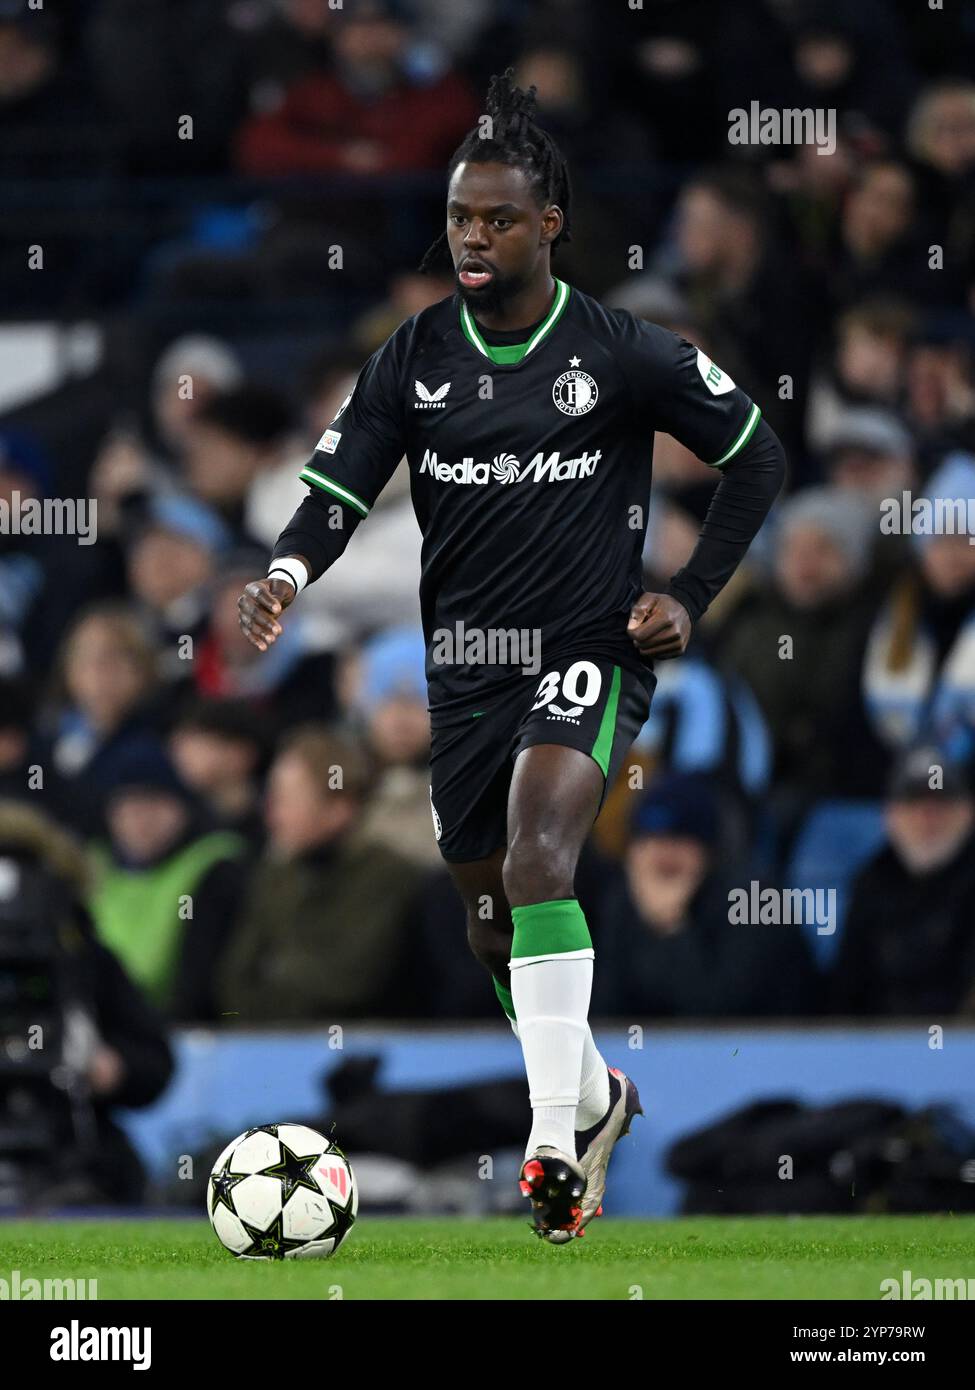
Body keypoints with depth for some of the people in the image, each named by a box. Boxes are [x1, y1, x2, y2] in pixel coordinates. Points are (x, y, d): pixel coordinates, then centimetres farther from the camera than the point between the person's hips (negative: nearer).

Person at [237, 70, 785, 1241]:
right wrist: (288, 572, -24)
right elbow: (339, 488, -2)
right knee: (491, 925, 12)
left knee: (537, 850, -29)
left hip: (588, 653, -5)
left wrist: (692, 594, -3)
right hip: (465, 663, 5)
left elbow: (756, 457, 5)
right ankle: (595, 1099, 40)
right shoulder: (415, 357, 2)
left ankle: (552, 1142, -32)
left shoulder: (624, 353, -6)